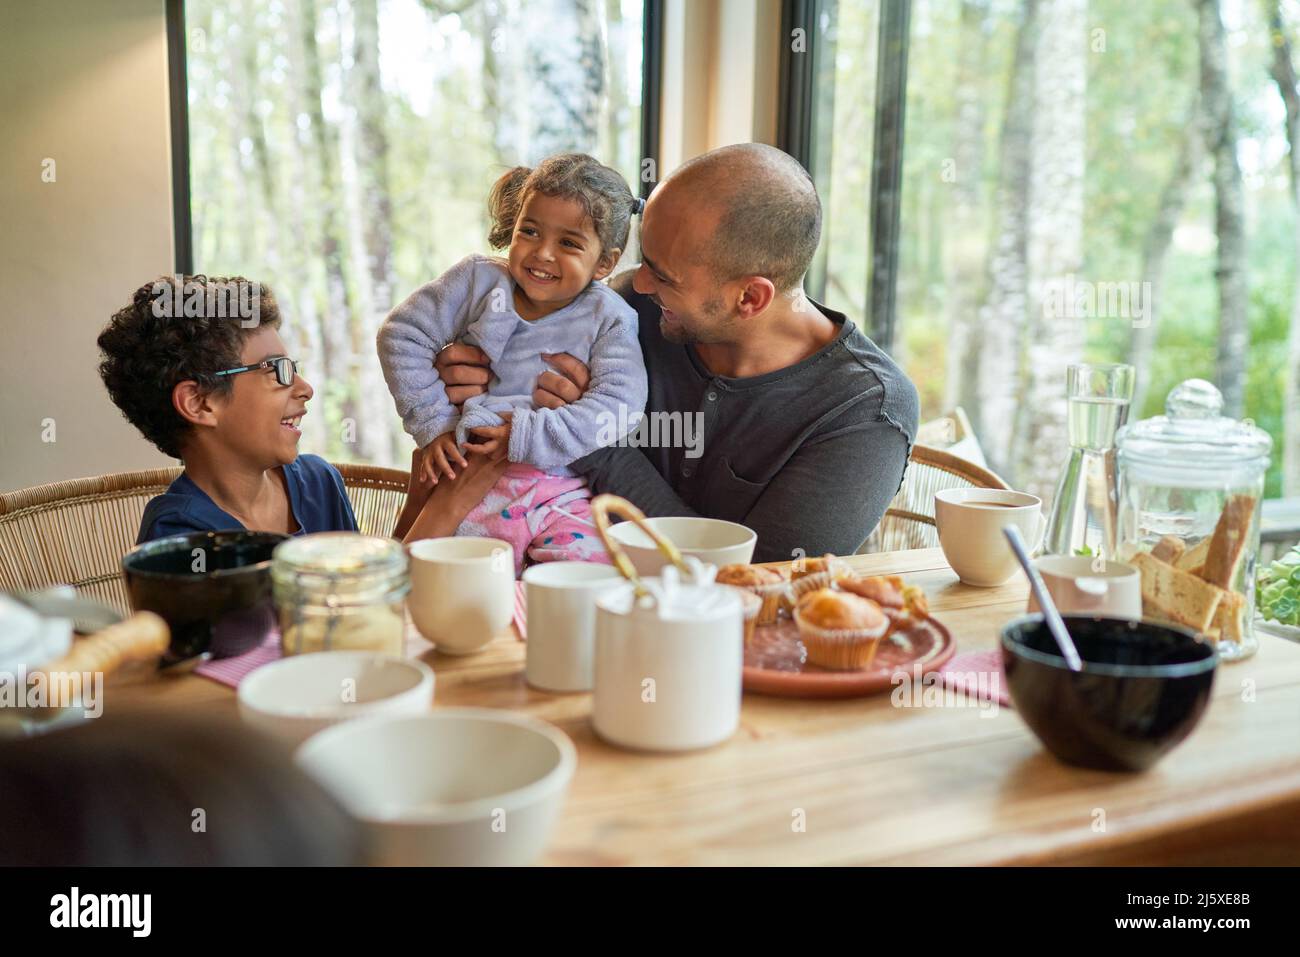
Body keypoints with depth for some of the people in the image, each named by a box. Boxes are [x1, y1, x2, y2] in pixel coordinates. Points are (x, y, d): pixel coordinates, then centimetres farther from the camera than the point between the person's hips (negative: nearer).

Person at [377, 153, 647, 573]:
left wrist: (525, 435, -19)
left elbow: (620, 404, -12)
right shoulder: (478, 280, 4)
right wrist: (433, 425, -2)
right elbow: (402, 336, 6)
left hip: (565, 495, -1)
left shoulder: (609, 318, 0)